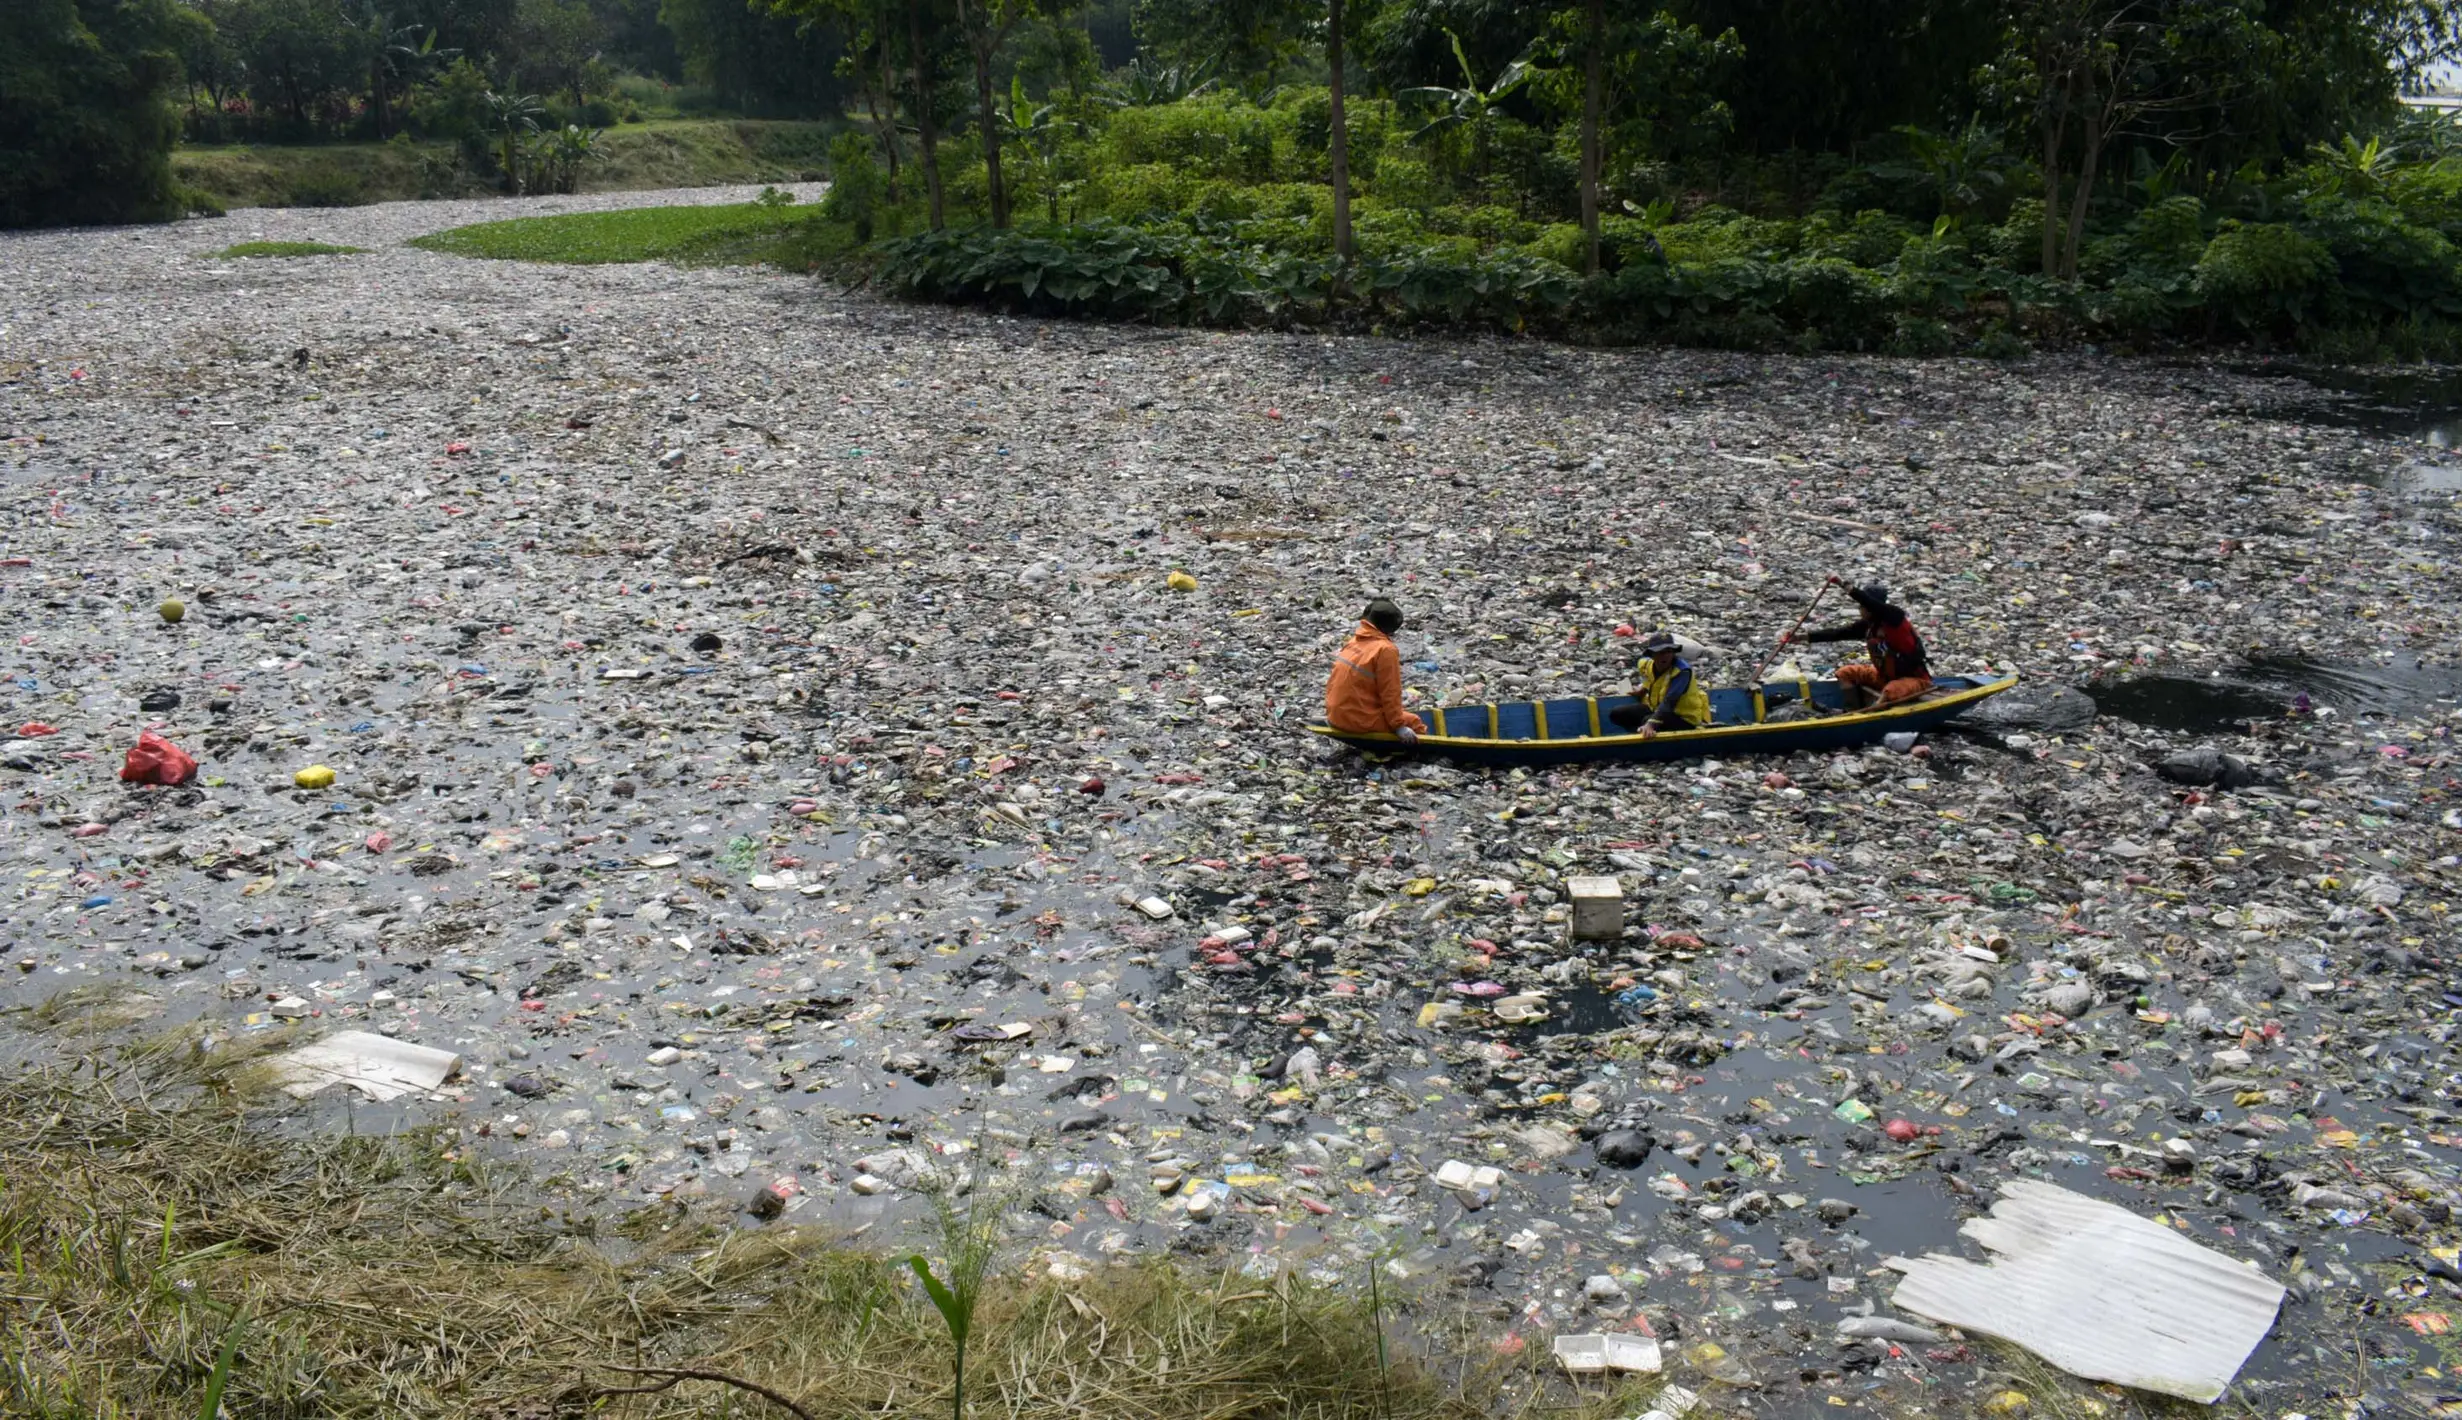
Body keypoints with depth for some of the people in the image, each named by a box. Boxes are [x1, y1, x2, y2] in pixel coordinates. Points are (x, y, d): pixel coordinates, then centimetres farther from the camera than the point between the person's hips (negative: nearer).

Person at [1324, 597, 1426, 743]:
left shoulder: (1353, 642, 9)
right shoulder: (1386, 650, -14)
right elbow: (1390, 693, -14)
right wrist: (1399, 726, -7)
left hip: (1336, 715, 8)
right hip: (1360, 721, -8)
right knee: (1413, 723, 6)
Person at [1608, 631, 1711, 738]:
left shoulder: (1682, 671, -28)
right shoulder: (1647, 664, -7)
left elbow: (1668, 702, -43)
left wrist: (1650, 724, -55)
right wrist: (1644, 689, 16)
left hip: (1684, 719, -8)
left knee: (1647, 721, -36)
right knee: (1617, 714, -4)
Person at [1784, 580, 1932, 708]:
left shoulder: (1894, 617, -22)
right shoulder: (1866, 625, -2)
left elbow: (1873, 605, -41)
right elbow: (1837, 633, -3)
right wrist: (1800, 637, -6)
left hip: (1916, 679, -8)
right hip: (1886, 676, 8)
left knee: (1890, 691, -38)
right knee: (1845, 673, 3)